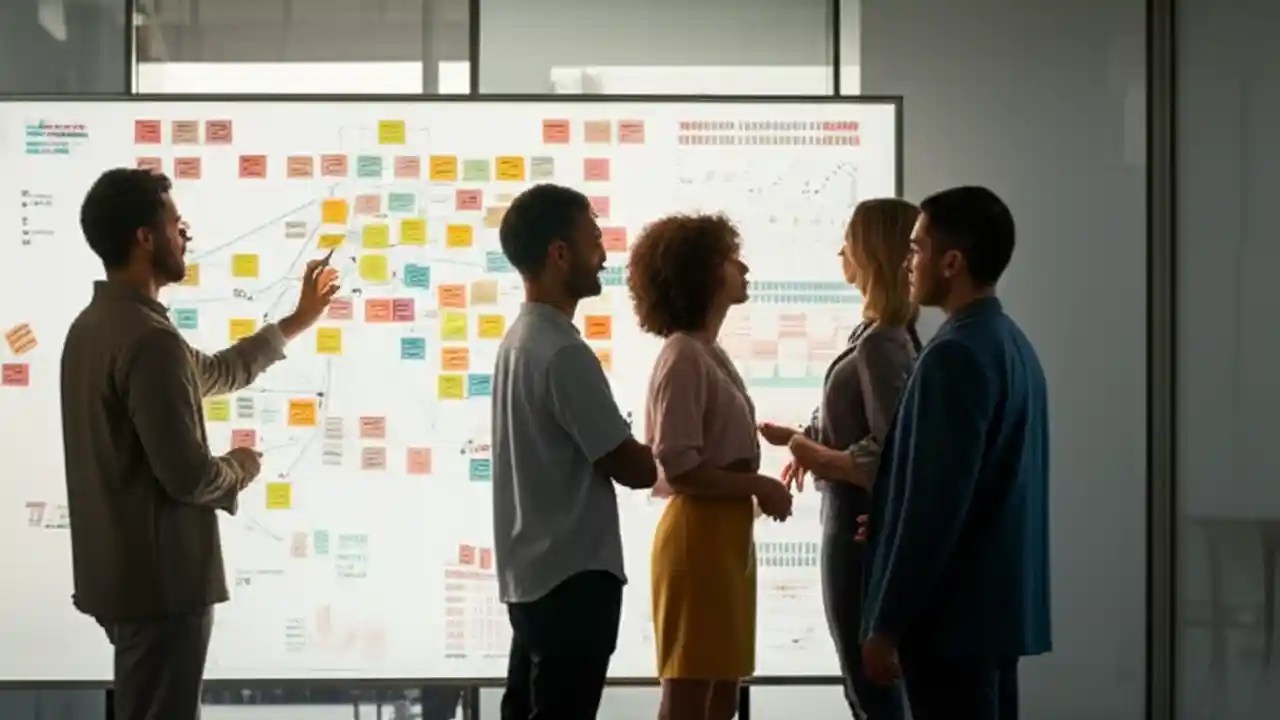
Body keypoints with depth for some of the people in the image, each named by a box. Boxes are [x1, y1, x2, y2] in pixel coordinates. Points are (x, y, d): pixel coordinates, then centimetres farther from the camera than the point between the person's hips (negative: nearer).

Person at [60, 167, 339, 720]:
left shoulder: (95, 325, 12)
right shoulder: (149, 341, -21)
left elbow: (213, 374, 26)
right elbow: (188, 476, -23)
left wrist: (298, 322, 31)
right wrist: (243, 466, -2)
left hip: (118, 571, 10)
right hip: (159, 579, -10)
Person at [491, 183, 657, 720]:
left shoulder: (520, 338, 12)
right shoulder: (564, 353, -19)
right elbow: (630, 468, -15)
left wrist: (657, 452, 6)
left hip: (530, 571, 10)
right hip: (572, 576, -10)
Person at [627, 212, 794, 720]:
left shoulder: (709, 354, 14)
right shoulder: (684, 359, -14)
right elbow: (679, 468, -21)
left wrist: (755, 488, 4)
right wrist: (759, 486, -14)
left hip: (726, 534, 10)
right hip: (697, 535, -10)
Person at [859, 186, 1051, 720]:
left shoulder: (955, 355, -17)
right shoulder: (1011, 344, 13)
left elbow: (935, 503, -21)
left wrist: (887, 624, -17)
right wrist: (888, 519, 21)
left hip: (953, 613, -10)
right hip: (998, 604, 10)